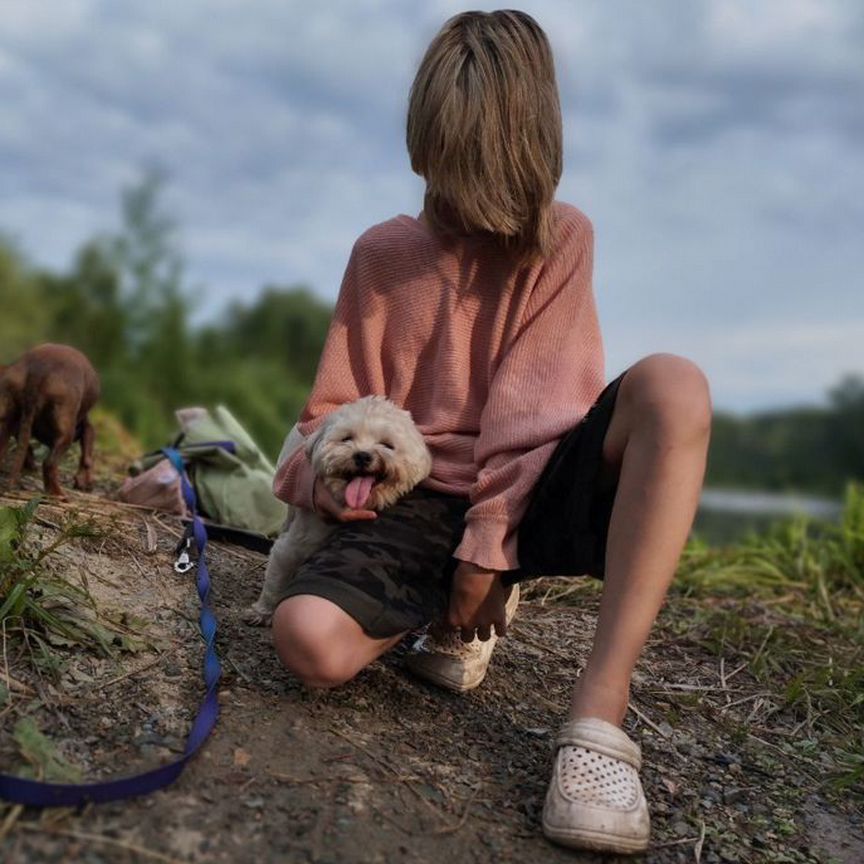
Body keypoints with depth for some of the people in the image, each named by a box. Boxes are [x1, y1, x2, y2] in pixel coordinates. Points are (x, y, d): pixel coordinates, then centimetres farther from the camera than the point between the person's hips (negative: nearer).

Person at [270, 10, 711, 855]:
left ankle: (600, 709, -34)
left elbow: (544, 403, -8)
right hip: (419, 501, 1)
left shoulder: (562, 238, 2)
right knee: (308, 638, -29)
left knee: (670, 386, -30)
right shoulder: (382, 254, 6)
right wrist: (330, 472, -12)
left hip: (530, 492, -1)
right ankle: (459, 615, 6)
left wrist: (491, 542, -17)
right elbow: (337, 406, 10)